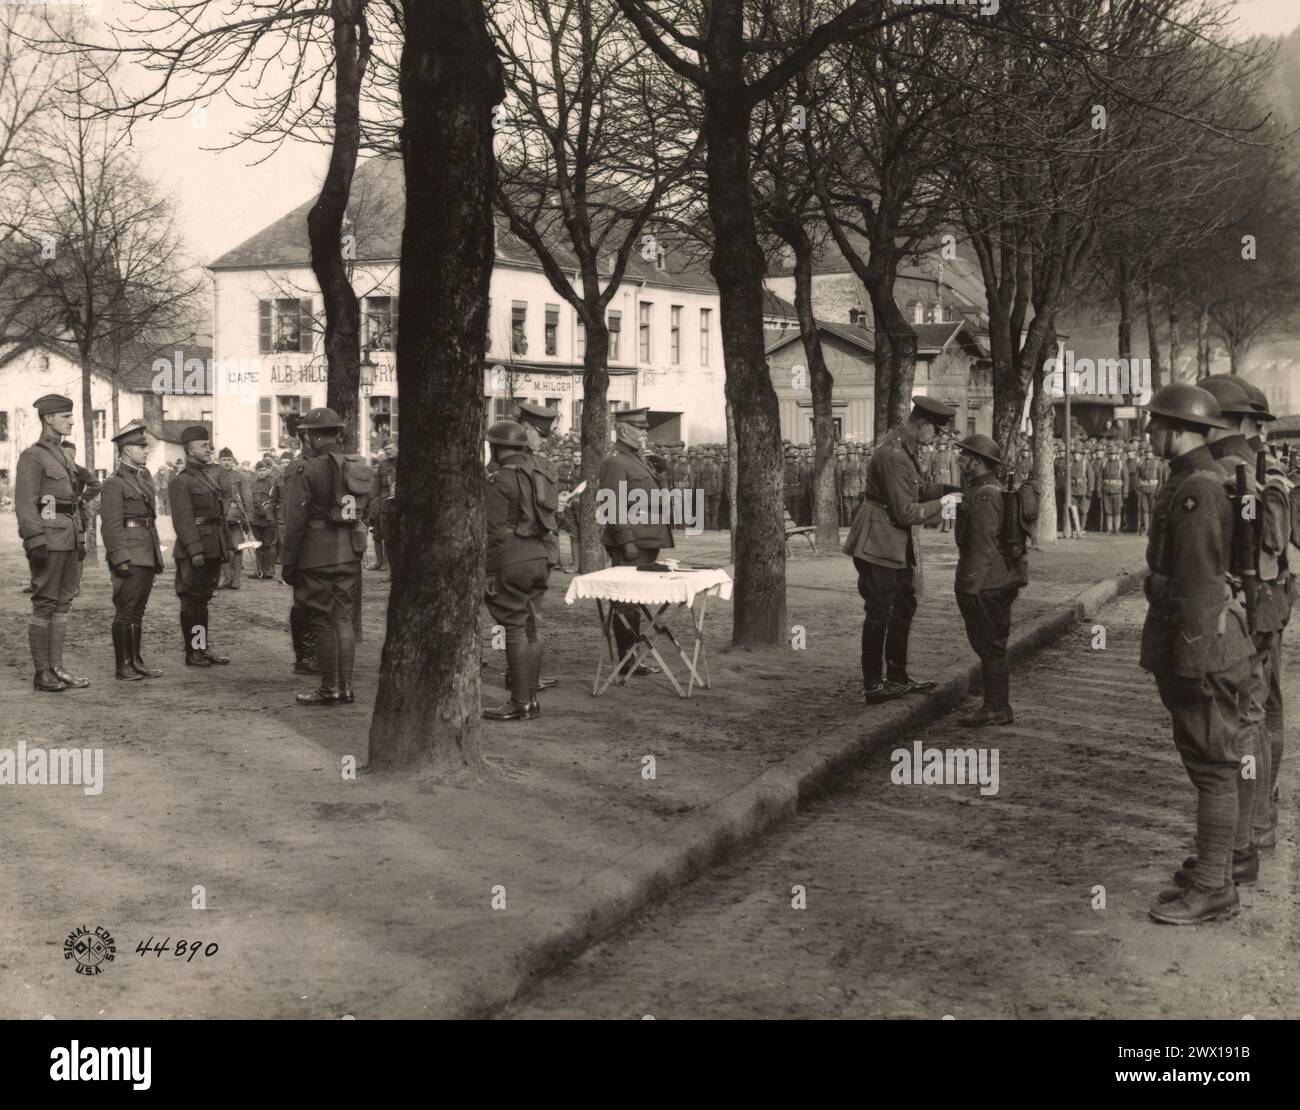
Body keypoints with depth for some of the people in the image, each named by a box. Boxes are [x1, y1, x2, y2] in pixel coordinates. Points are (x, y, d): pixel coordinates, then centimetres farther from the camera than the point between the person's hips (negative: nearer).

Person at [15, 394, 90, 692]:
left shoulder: (61, 456, 18)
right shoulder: (32, 456, -8)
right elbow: (25, 504, -14)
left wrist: (80, 539, 19)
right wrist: (35, 542, -21)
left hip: (68, 540, 8)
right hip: (48, 539, -8)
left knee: (62, 603, 9)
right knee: (44, 605, -5)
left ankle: (57, 668, 13)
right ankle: (42, 674, -1)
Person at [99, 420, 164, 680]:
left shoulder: (144, 478, 17)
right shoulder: (114, 483, -9)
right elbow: (111, 525, -13)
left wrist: (158, 555, 18)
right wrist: (120, 559, -19)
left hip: (148, 554, 8)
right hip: (130, 555, -8)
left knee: (138, 609, 12)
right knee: (125, 610, -5)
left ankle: (136, 661, 17)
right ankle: (122, 666, -2)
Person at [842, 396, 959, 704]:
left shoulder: (904, 447, 8)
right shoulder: (893, 456, -24)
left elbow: (915, 490, 17)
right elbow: (905, 512, -23)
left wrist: (948, 490, 5)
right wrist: (941, 504, -13)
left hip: (895, 543, 11)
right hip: (878, 543, -11)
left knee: (904, 604, 18)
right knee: (879, 612, -4)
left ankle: (897, 676, 29)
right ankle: (873, 686, 3)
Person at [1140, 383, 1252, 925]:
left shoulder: (1198, 490, -19)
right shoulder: (1186, 483, 14)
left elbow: (1199, 583, -22)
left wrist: (1191, 658, -22)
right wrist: (1159, 646, 23)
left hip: (1201, 648, -10)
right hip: (1182, 640, 10)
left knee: (1212, 766, -3)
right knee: (1207, 764, 16)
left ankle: (1213, 889, 3)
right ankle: (1212, 874, 25)